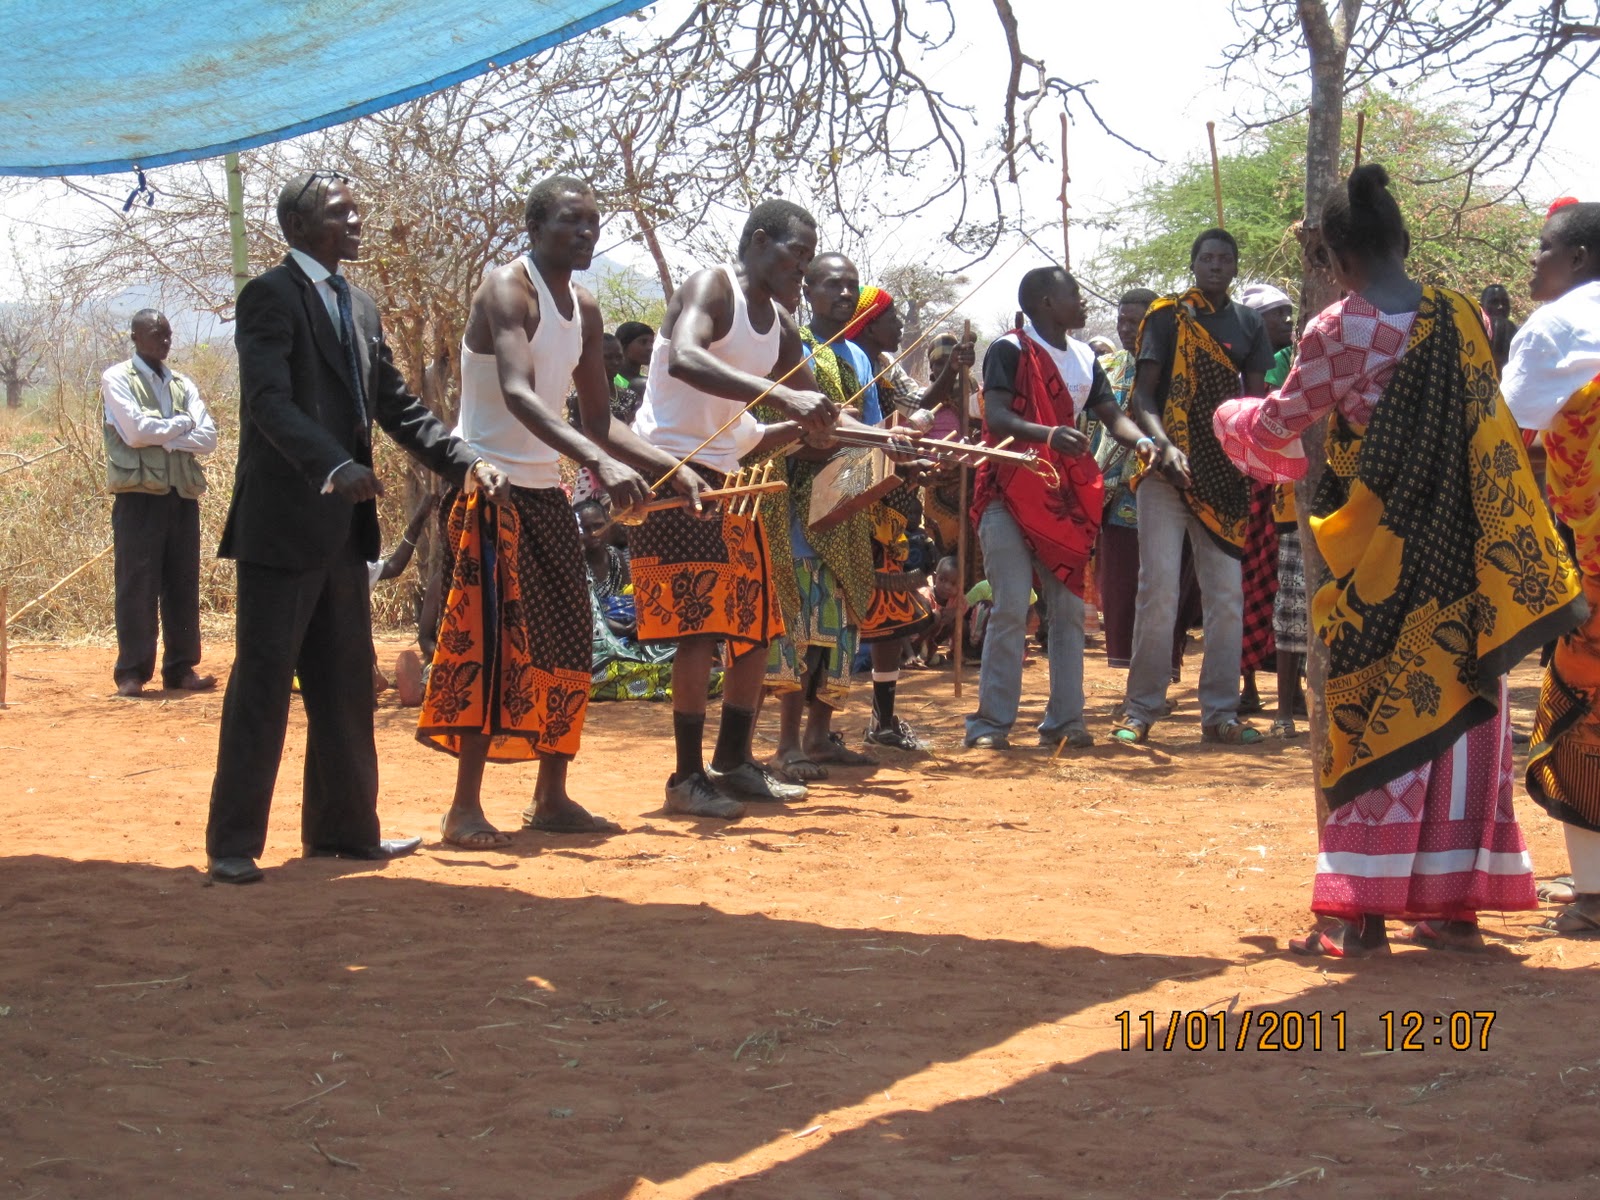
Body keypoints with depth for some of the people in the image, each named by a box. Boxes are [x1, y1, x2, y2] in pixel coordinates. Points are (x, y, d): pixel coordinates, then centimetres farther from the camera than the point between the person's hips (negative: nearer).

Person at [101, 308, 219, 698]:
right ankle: (132, 672, -1)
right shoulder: (117, 379, 1)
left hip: (183, 494, 5)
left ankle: (181, 668, 10)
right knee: (137, 585, -5)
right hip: (139, 494, -5)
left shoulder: (183, 385, 16)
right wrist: (182, 424, -1)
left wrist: (161, 436, -10)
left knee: (183, 585, 5)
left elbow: (208, 438, 3)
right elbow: (135, 431, -13)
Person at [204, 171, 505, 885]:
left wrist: (465, 463, 2)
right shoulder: (271, 297, -9)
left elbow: (398, 408, 17)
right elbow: (269, 400, -22)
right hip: (283, 523, -8)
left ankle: (343, 827, 21)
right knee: (261, 685, -4)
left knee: (345, 685, 12)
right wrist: (335, 466, -36)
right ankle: (233, 844, 1)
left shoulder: (358, 308, 17)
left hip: (342, 525, 8)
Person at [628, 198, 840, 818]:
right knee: (701, 627, -13)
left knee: (756, 625, 9)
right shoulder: (711, 287, -11)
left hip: (729, 481, 9)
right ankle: (687, 777, -7)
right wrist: (780, 395, -40)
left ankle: (733, 763, 20)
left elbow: (817, 417, 19)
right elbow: (683, 359, -32)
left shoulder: (781, 325, 14)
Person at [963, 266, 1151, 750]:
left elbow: (1111, 414, 11)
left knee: (1069, 609, 4)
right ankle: (992, 722, -7)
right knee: (1011, 608, -11)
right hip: (1010, 496, -7)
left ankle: (1064, 720, 9)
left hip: (1066, 500, 7)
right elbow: (995, 416, -18)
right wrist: (1047, 434, -36)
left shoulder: (1084, 358, 14)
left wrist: (1141, 442, -12)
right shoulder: (1009, 350, -7)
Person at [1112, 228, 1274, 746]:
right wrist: (1163, 444, -20)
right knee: (1159, 589, -8)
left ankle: (1220, 711, 10)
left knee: (1228, 595, 3)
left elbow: (1254, 399, 10)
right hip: (1168, 470, -4)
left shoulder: (1248, 324, 13)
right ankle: (1140, 710, -2)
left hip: (1223, 474, 4)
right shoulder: (1166, 316, 2)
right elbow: (1142, 395, -3)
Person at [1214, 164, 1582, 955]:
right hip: (1460, 554, 3)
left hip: (1378, 555, -3)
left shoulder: (1338, 331, -10)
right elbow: (1486, 427, 13)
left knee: (1372, 714, 2)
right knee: (1458, 707, 9)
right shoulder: (1463, 319, 2)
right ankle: (1454, 901, 12)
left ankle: (1362, 911, 1)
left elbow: (1281, 430, 0)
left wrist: (1231, 416, 21)